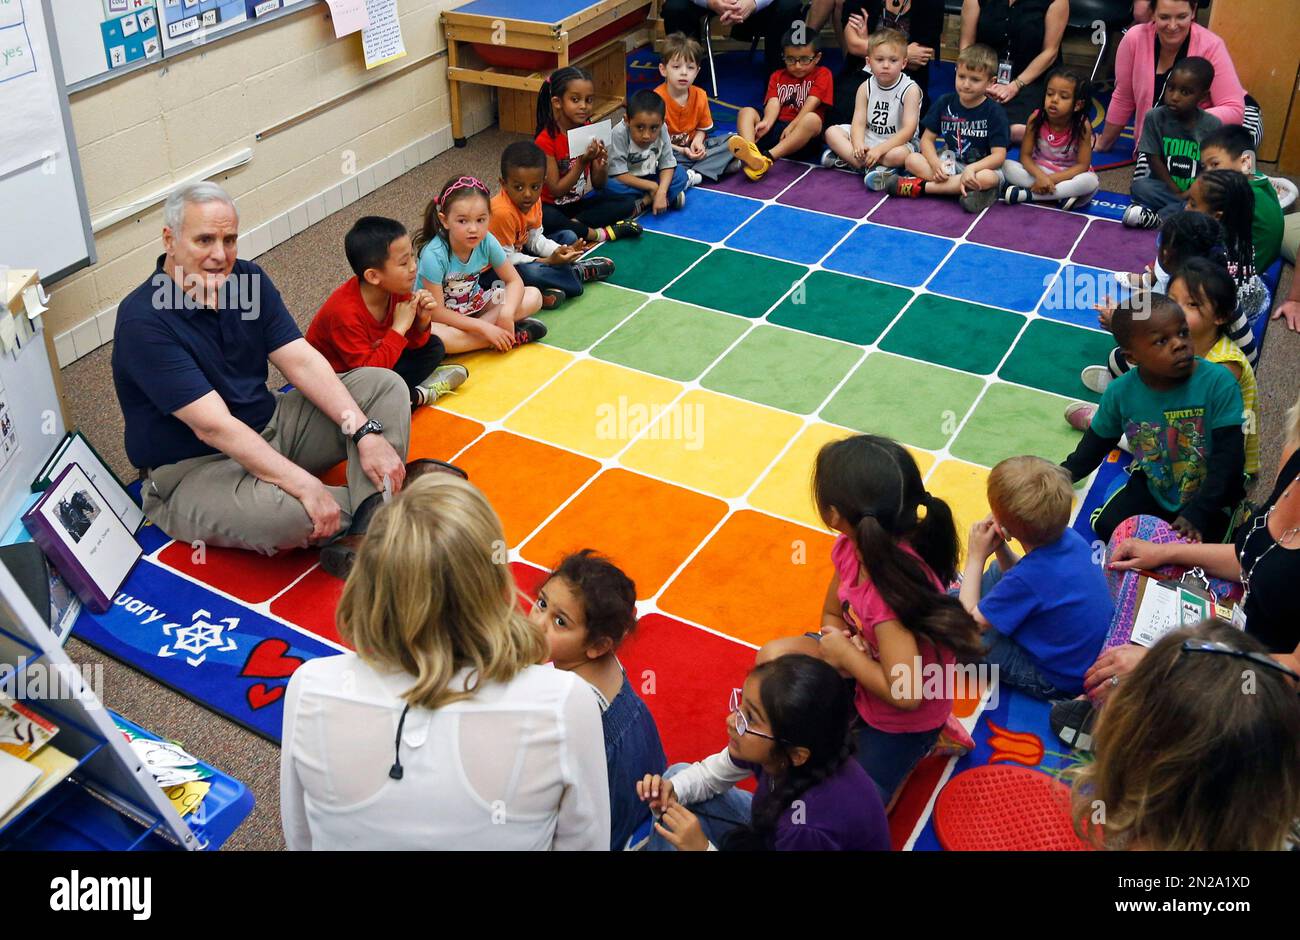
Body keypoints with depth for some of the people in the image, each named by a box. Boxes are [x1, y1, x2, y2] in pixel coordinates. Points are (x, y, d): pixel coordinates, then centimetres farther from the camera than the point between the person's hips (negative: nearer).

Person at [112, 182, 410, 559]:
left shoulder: (247, 278, -1)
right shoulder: (143, 321, -23)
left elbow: (303, 362, -6)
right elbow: (213, 426, -29)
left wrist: (366, 433, -20)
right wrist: (305, 486, -34)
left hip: (269, 426, 8)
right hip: (192, 467, -8)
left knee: (385, 385, -3)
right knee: (277, 512, -40)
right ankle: (369, 506, -8)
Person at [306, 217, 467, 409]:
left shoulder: (396, 290, -11)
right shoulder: (345, 313, -32)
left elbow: (411, 344, 1)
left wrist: (422, 322, -21)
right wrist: (399, 327, -33)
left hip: (373, 359, 7)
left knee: (434, 347, 2)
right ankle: (417, 395, -9)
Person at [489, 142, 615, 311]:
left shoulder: (533, 200, -5)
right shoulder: (502, 212, -32)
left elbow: (535, 239, 3)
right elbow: (505, 257, -28)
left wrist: (561, 252, -16)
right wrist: (547, 262, -28)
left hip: (518, 253, 10)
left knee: (568, 237, 11)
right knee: (531, 272, -39)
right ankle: (577, 274, -11)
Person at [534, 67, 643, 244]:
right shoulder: (545, 140, -18)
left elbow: (598, 185, 2)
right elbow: (556, 190, -18)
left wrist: (602, 165, -21)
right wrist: (582, 162, -26)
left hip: (582, 201, 6)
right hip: (553, 206, -5)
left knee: (627, 204, -14)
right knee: (546, 220, -40)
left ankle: (573, 223, -19)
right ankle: (600, 233, -24)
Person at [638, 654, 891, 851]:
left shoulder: (811, 825, -42)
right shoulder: (770, 751, -23)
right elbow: (711, 773, -3)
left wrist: (701, 848, -33)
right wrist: (671, 791, -22)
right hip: (775, 832, 6)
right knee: (677, 774, 3)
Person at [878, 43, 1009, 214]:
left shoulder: (994, 113, -11)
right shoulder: (945, 104, -1)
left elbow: (999, 155, -16)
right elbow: (927, 139, 0)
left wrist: (972, 168, -34)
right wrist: (936, 163, -21)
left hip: (980, 167, -3)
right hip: (949, 163, 3)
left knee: (988, 178, -39)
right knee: (912, 160, -19)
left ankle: (918, 186, -33)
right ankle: (970, 190, -30)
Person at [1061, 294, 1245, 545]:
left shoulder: (1218, 382, -28)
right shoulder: (1120, 392, -17)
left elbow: (1229, 455, -27)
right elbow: (1097, 442, 3)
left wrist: (1197, 514, -33)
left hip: (1210, 495, -3)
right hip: (1153, 485, 4)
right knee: (1107, 526, -6)